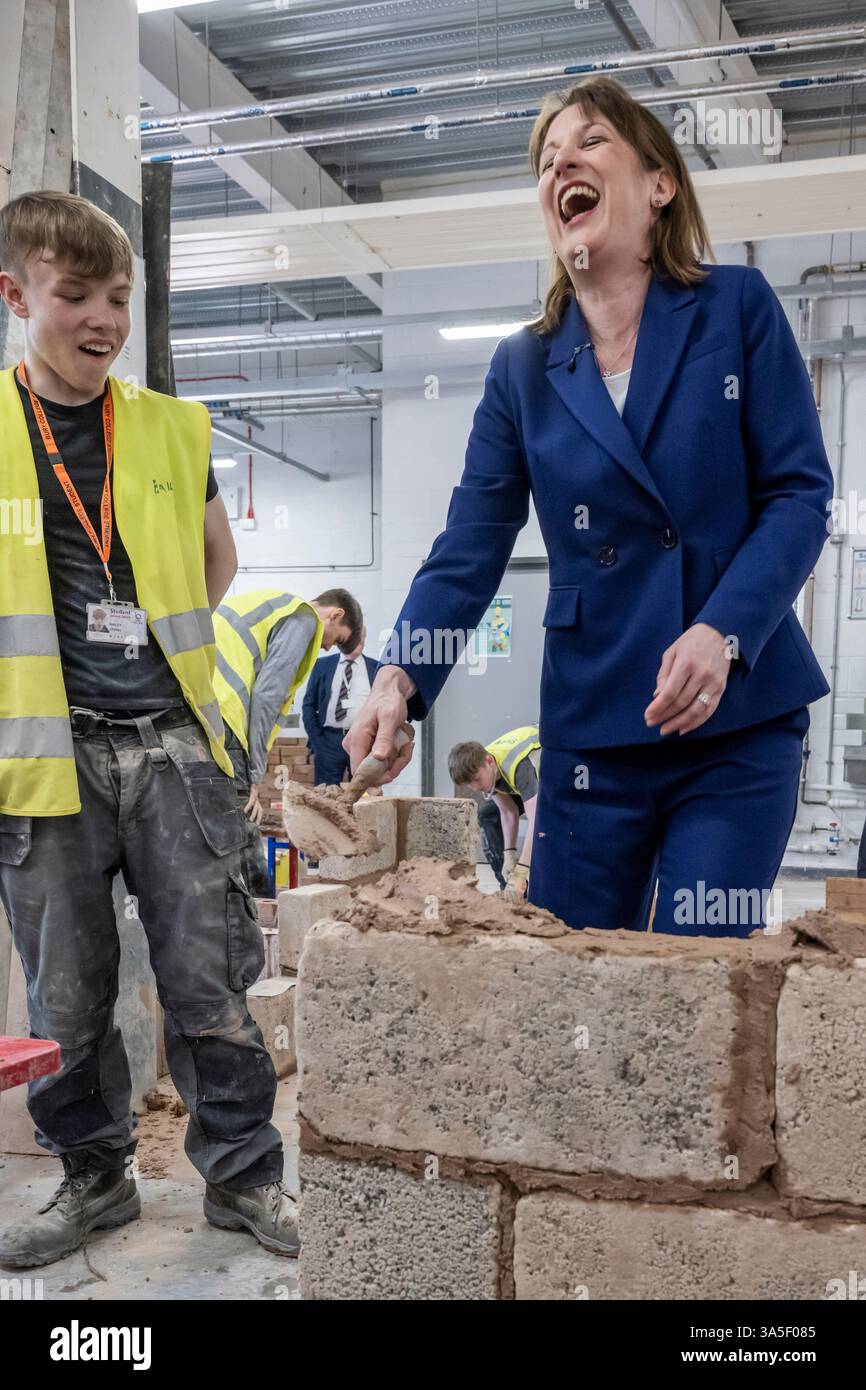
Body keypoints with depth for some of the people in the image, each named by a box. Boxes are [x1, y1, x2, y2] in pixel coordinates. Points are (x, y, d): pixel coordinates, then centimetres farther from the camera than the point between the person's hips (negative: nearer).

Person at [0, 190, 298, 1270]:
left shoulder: (173, 428, 7)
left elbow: (216, 557, 23)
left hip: (170, 741, 1)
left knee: (210, 976, 4)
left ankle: (242, 1173, 20)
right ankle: (94, 1174, 29)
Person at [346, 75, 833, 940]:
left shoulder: (737, 308, 0)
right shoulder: (523, 368, 6)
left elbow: (799, 494, -5)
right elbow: (470, 550, 1)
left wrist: (722, 632, -21)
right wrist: (399, 676, -15)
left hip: (741, 719, -2)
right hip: (592, 729, 2)